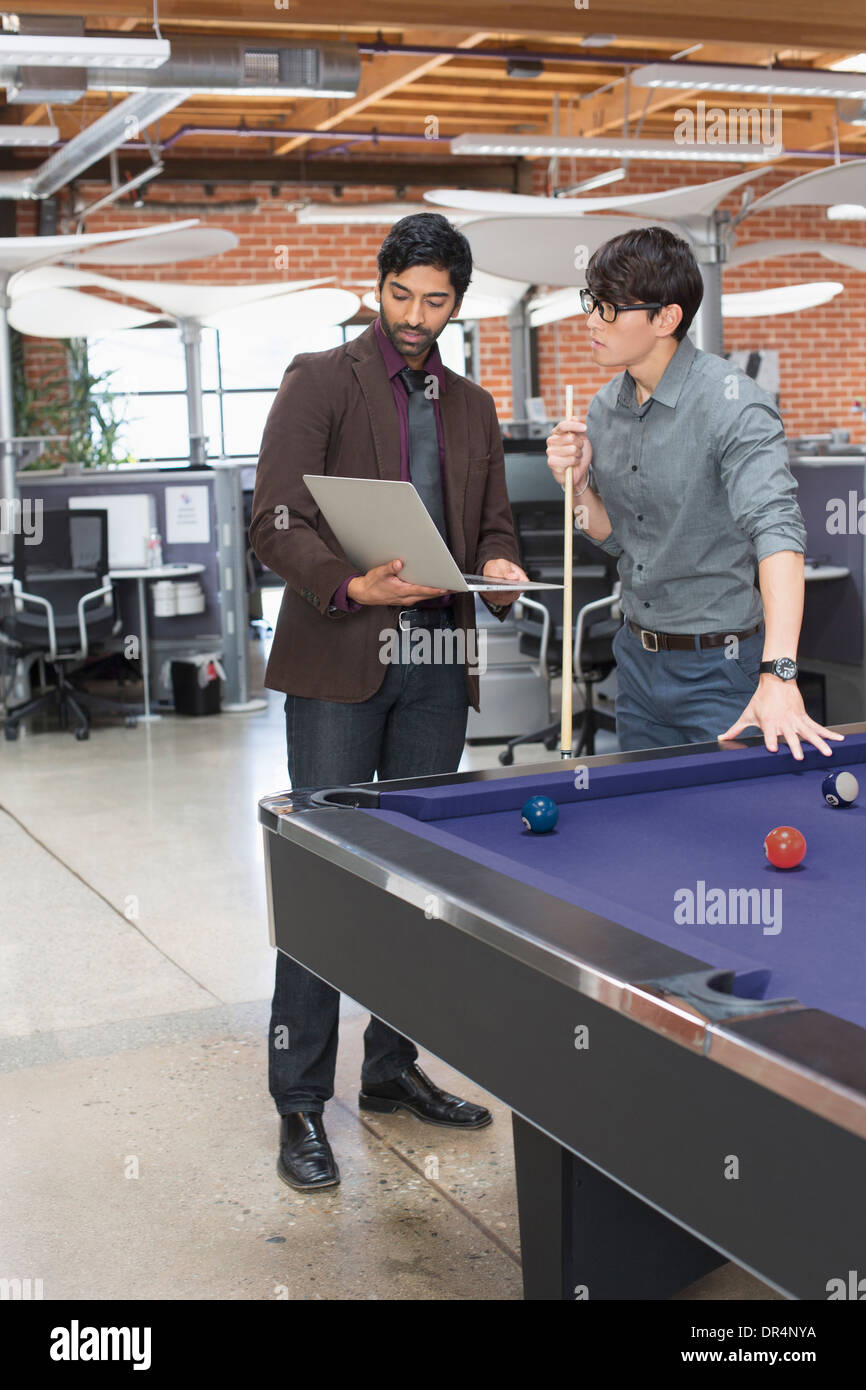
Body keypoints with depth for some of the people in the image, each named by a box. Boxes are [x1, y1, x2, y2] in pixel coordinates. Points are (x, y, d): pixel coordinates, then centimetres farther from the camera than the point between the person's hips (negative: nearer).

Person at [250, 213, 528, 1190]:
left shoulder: (473, 408, 17)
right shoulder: (320, 381, -1)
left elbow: (493, 526, 21)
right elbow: (274, 523, -9)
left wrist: (500, 572, -3)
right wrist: (351, 586, -26)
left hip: (437, 661, 6)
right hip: (338, 661, -5)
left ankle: (393, 1068, 24)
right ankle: (300, 1103, 4)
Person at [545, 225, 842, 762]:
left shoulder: (733, 405, -20)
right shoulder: (605, 408, 3)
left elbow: (776, 530, -32)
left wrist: (778, 675, -44)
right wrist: (579, 484, -9)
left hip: (723, 665, -7)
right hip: (637, 659, 7)